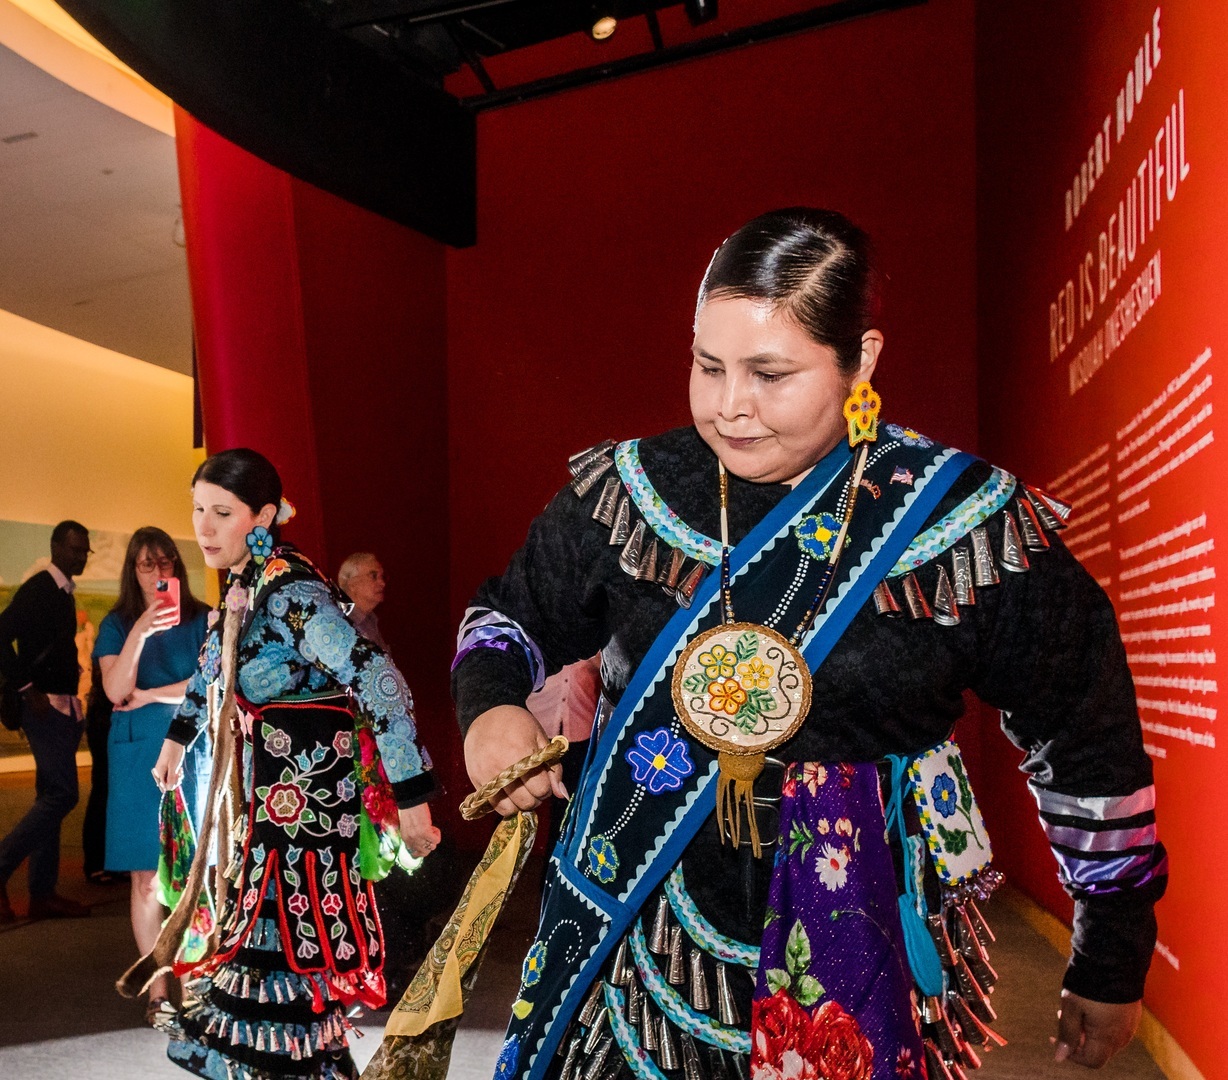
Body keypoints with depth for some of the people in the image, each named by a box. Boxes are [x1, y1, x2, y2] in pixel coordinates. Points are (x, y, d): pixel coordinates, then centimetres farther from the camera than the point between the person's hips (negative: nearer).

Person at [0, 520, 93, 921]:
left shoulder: (63, 594, 16)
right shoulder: (38, 589, -10)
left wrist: (73, 676, 9)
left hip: (63, 708, 9)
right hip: (45, 706, -9)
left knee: (52, 797, 10)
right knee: (61, 794, -14)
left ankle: (43, 892, 15)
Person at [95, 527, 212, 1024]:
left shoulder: (202, 619, 4)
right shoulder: (117, 624, 6)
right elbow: (115, 691, -7)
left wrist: (150, 696, -6)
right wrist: (139, 633, -19)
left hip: (194, 749, -1)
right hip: (138, 754, 1)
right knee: (146, 878, 1)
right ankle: (157, 990, 8)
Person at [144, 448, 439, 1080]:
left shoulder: (290, 591, -23)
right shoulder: (241, 585, 5)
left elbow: (381, 685, -29)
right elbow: (214, 666, 25)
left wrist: (411, 797, -29)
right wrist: (177, 736, 33)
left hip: (307, 791, -9)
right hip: (257, 789, 9)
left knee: (282, 939, -2)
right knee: (251, 930, 18)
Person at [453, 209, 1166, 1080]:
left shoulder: (976, 522, -11)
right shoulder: (625, 490, -6)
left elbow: (1091, 753, -1)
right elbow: (511, 616, 10)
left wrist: (1113, 967, 7)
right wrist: (490, 706, -13)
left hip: (859, 965, -1)